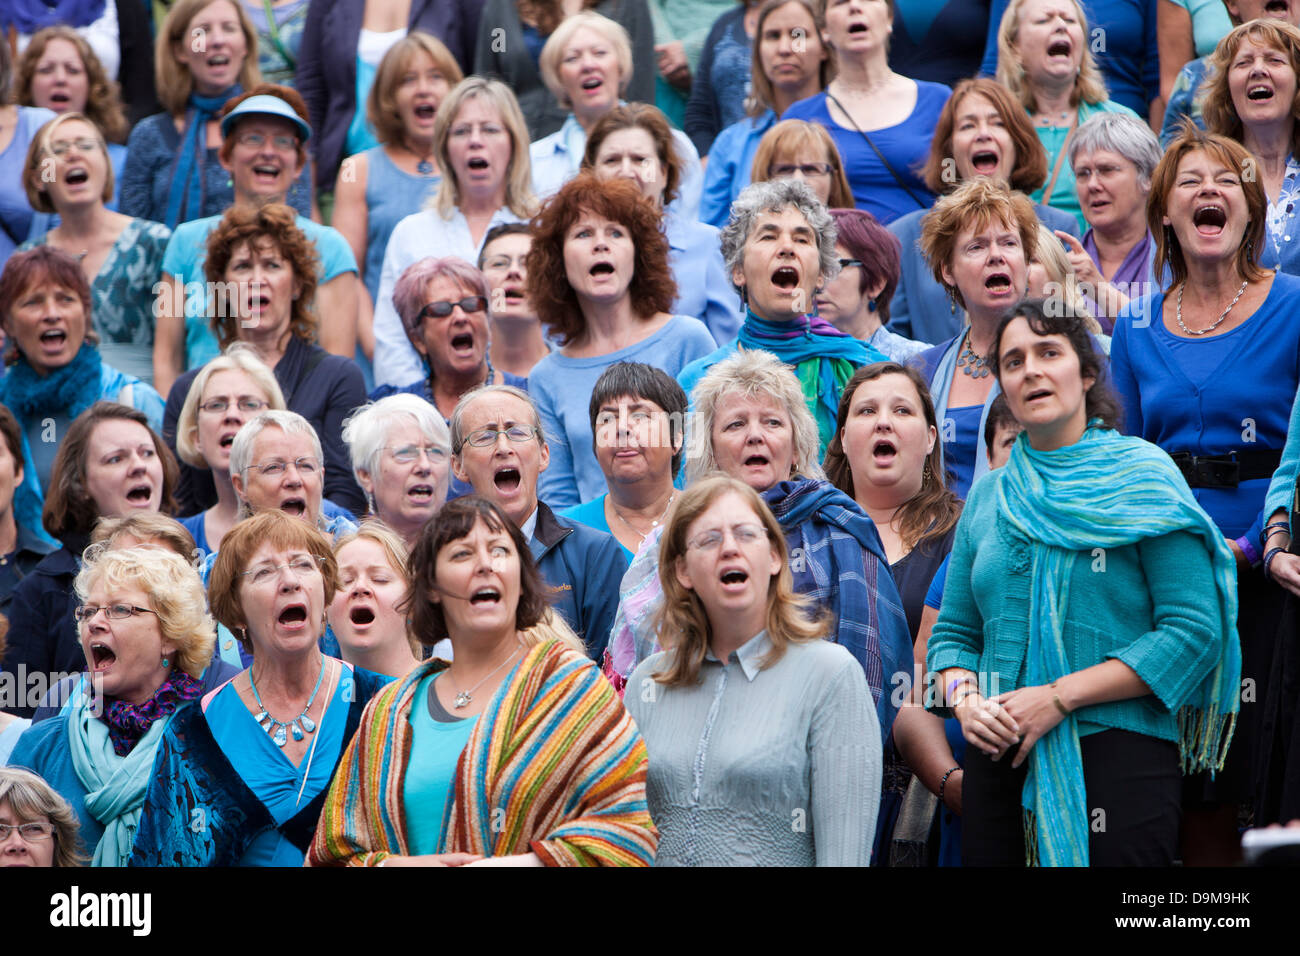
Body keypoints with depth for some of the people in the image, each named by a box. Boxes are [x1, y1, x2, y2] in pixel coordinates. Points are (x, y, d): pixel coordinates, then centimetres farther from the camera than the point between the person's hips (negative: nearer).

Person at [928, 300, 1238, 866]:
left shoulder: (1140, 475, 0)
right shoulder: (988, 496, 15)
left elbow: (1195, 630, -9)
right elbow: (953, 632, 18)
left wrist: (1059, 697, -14)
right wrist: (964, 700, -6)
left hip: (1118, 756, -5)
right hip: (1000, 758, 5)